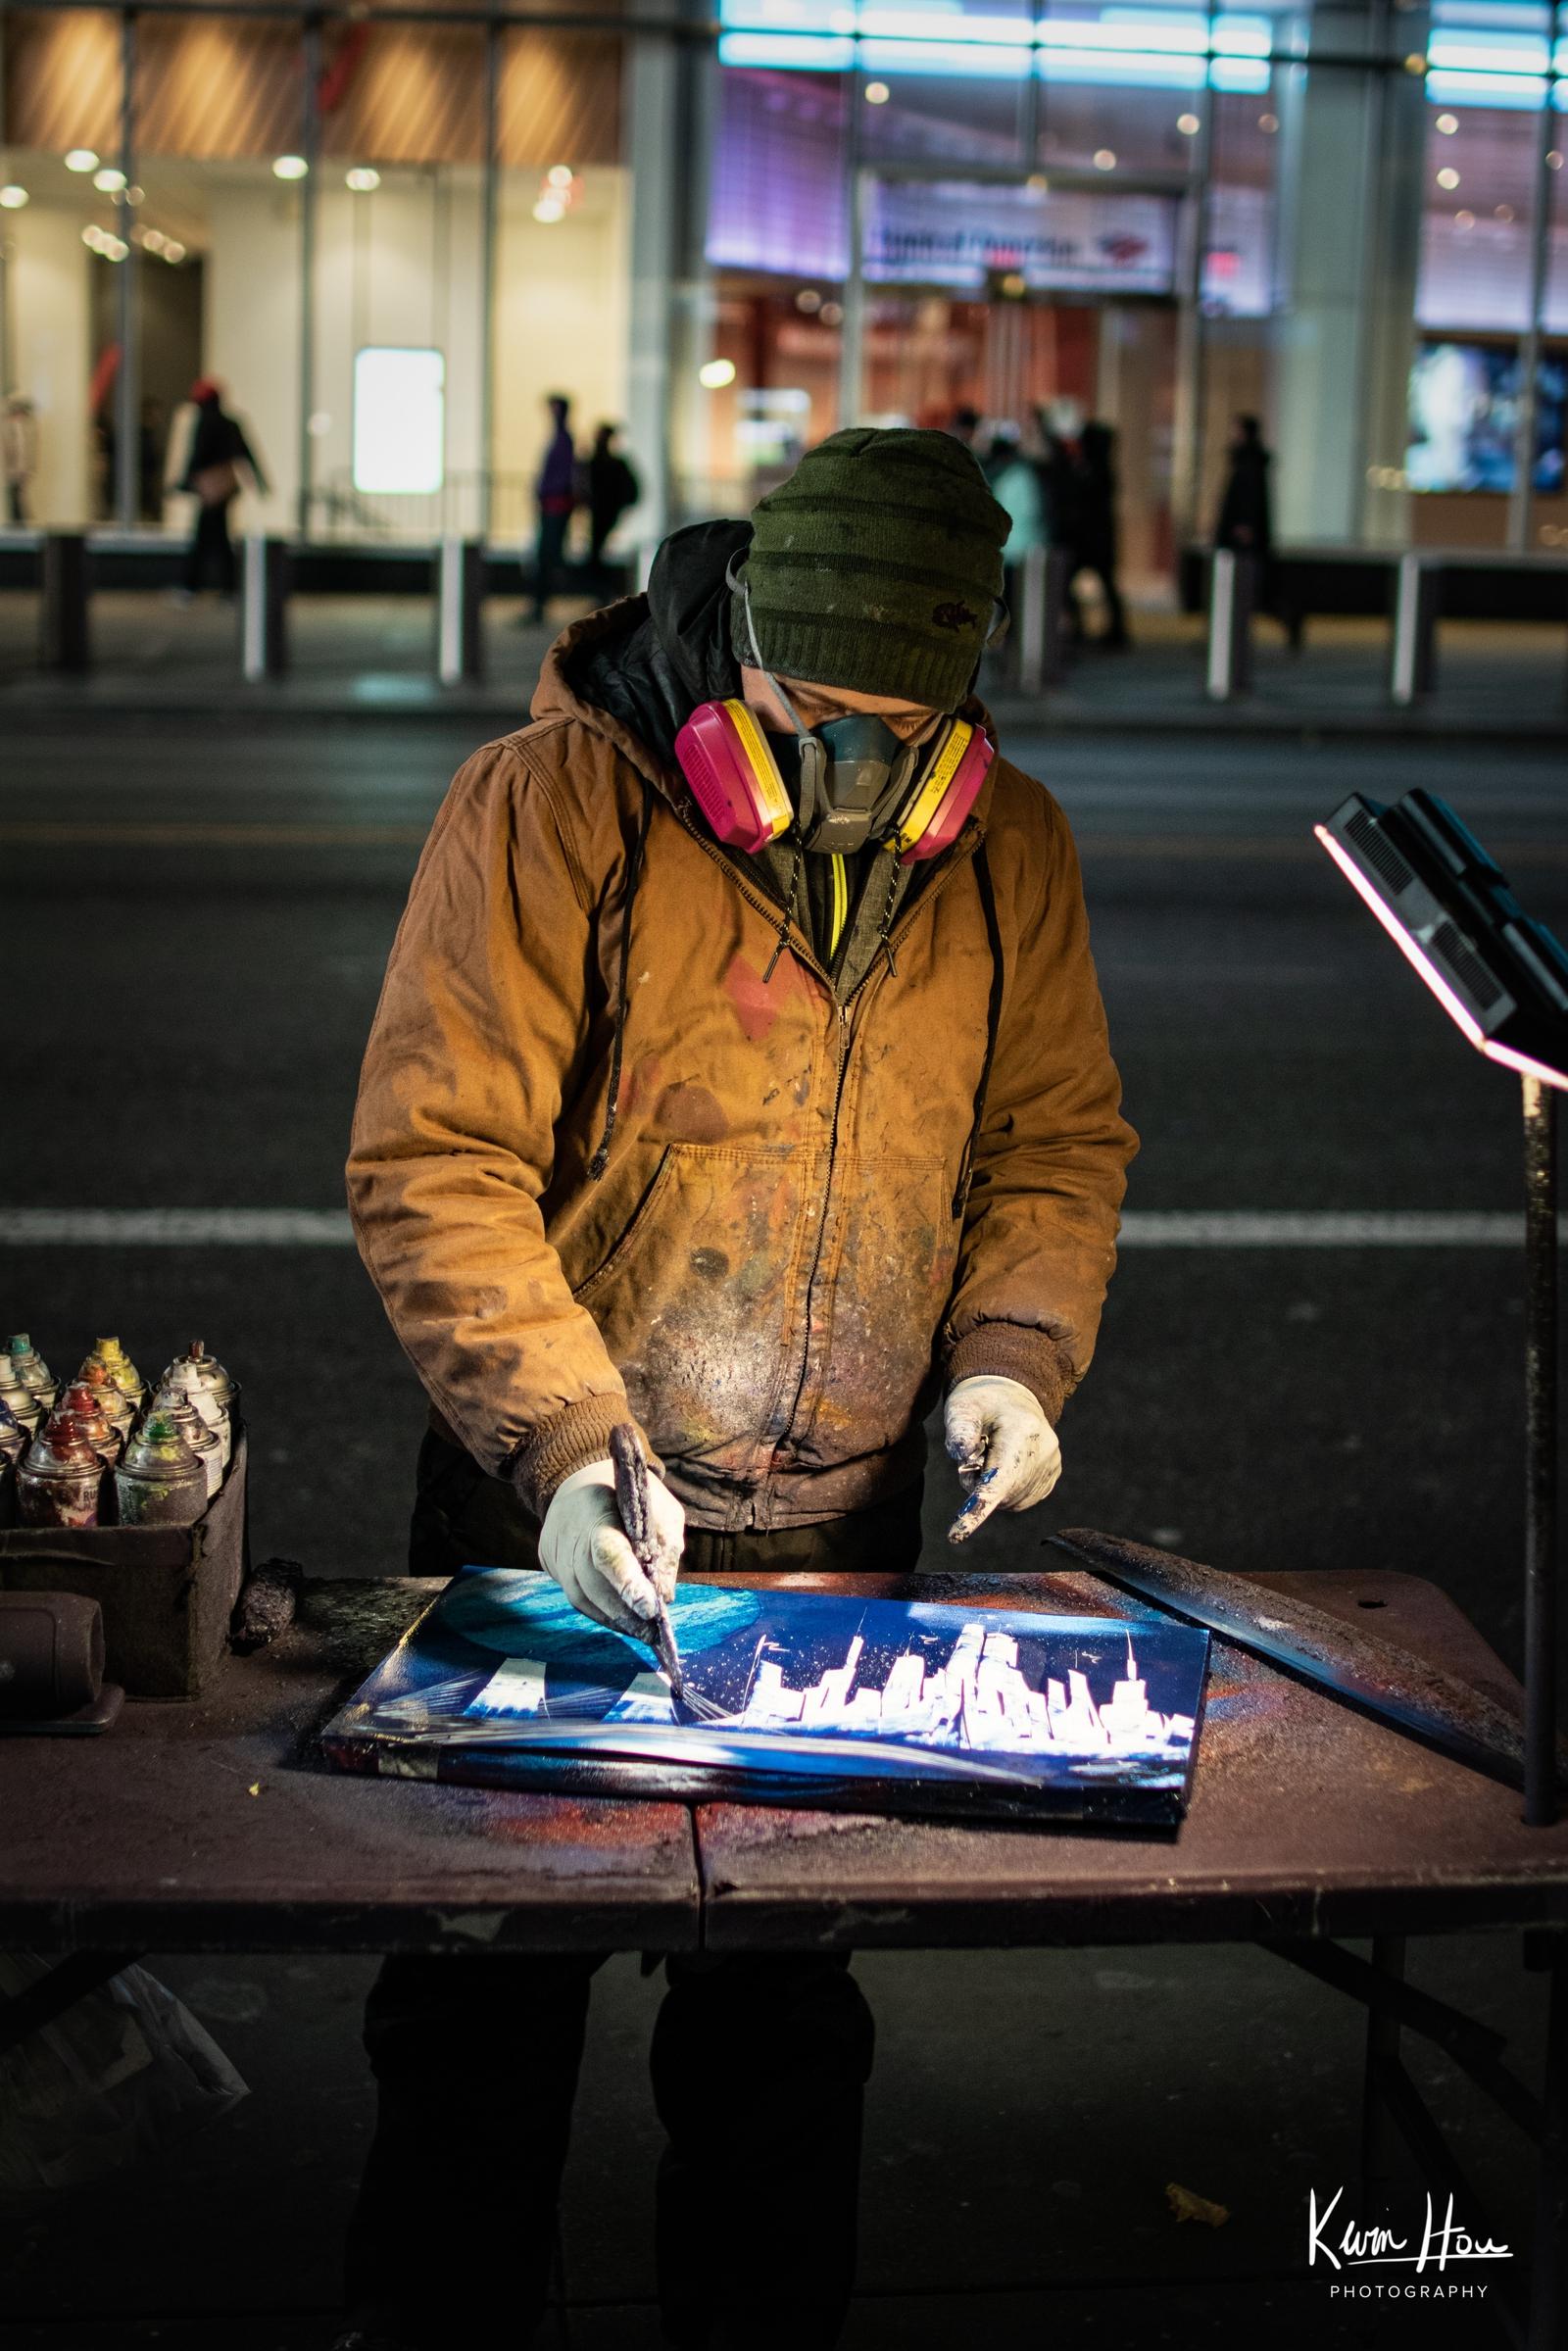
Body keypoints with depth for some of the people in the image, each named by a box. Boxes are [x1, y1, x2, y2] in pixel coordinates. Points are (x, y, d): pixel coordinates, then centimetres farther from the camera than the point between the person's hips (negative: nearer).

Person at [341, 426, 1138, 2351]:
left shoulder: (1009, 851, -1)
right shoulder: (550, 806, -15)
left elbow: (1061, 1139, 9)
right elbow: (433, 1166, -17)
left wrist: (1015, 1351, -9)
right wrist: (567, 1443, -27)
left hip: (840, 1537, 3)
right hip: (551, 1525, -3)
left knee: (787, 2009, 16)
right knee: (483, 1995, 12)